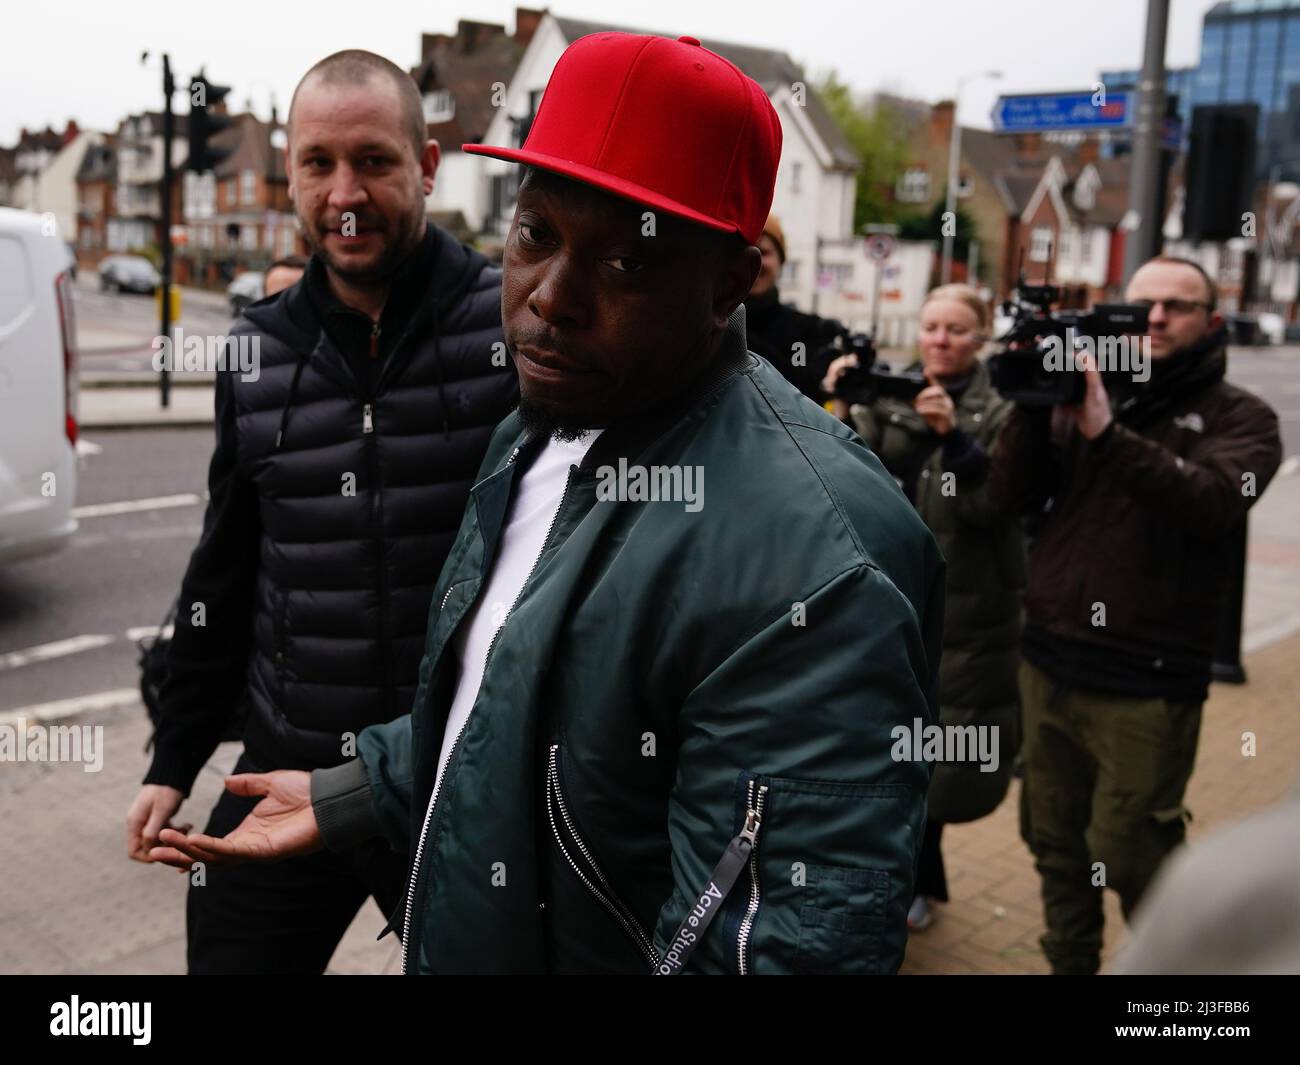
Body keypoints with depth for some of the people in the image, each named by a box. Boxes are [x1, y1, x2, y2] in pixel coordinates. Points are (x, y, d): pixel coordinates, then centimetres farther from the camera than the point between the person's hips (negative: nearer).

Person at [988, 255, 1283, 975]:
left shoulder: (1238, 417, 0)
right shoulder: (1081, 393, 10)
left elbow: (1214, 502, -20)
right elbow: (1013, 494, -1)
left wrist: (1107, 432, -27)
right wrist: (1032, 402, -15)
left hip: (1145, 682, -4)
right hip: (1048, 664, 4)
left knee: (1127, 857, 3)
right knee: (1056, 846, 15)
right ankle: (1068, 962, 33)